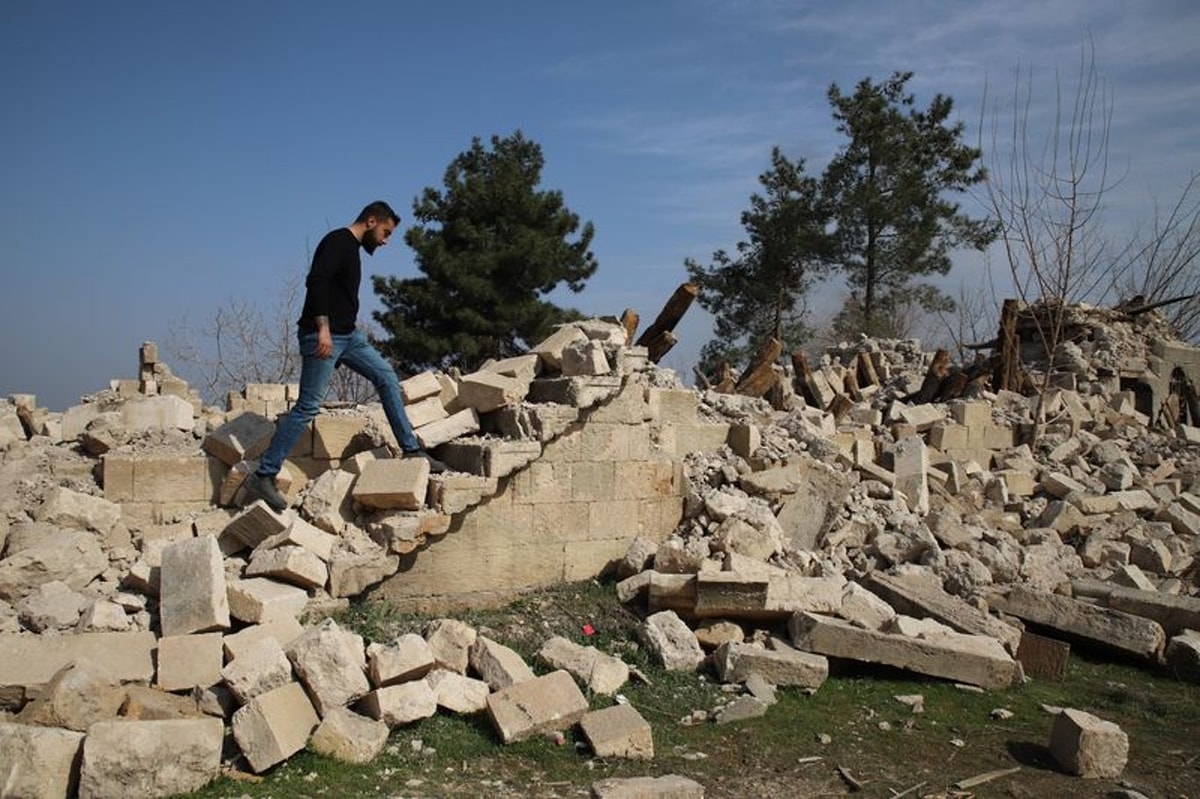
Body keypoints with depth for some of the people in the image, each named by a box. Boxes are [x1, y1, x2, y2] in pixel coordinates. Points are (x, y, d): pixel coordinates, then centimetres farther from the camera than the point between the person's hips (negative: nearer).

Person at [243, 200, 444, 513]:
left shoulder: (352, 249, 19)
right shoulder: (338, 241, -10)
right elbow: (316, 281, -24)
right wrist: (323, 328, -29)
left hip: (348, 335, 10)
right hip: (323, 336, -10)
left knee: (386, 376, 7)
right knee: (308, 406, -10)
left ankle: (412, 450, 12)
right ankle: (262, 476, -4)